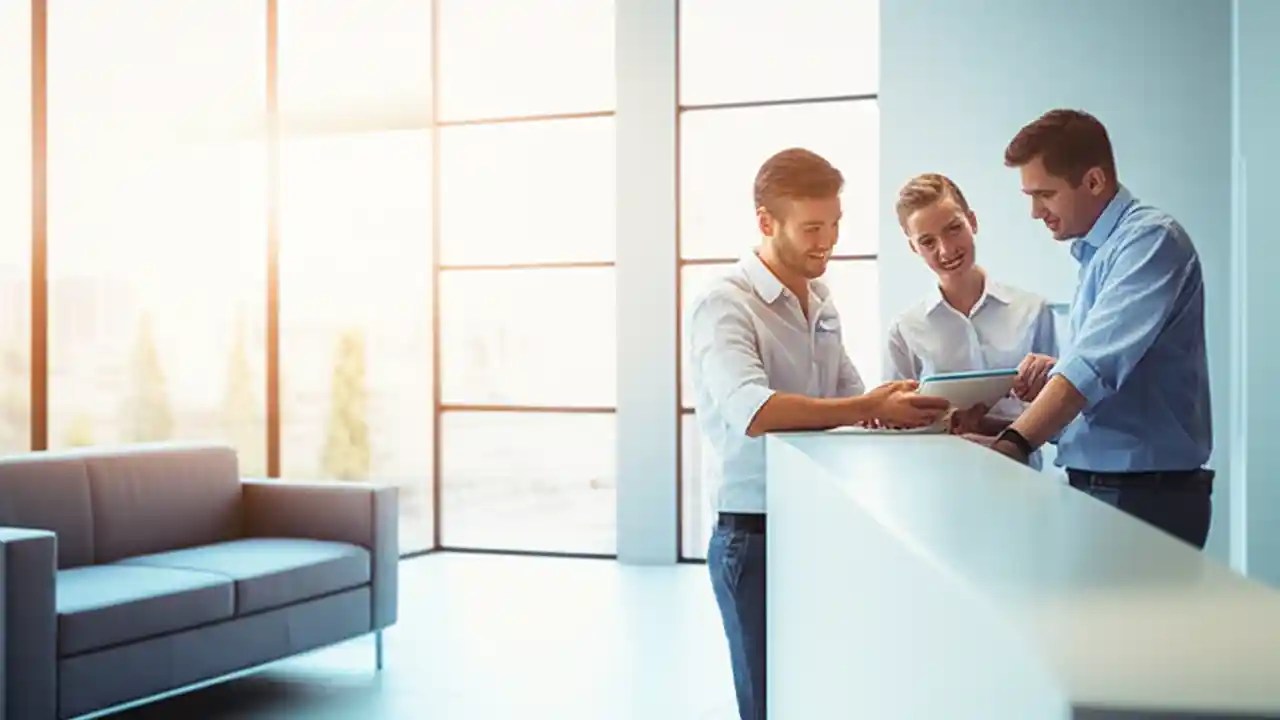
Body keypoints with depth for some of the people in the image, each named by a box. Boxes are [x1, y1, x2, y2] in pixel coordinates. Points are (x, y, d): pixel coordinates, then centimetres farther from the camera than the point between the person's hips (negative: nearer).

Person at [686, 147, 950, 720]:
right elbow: (752, 412, -30)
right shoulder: (723, 304, -14)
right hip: (755, 536, -7)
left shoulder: (820, 301, 11)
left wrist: (899, 410, -7)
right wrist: (872, 409, -33)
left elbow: (851, 397, 13)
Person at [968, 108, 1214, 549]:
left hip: (1147, 493, -8)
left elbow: (1099, 362, -26)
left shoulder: (1150, 239, -14)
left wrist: (1014, 442, -33)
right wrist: (1053, 378, -1)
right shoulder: (1096, 252, 13)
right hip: (1097, 485, 8)